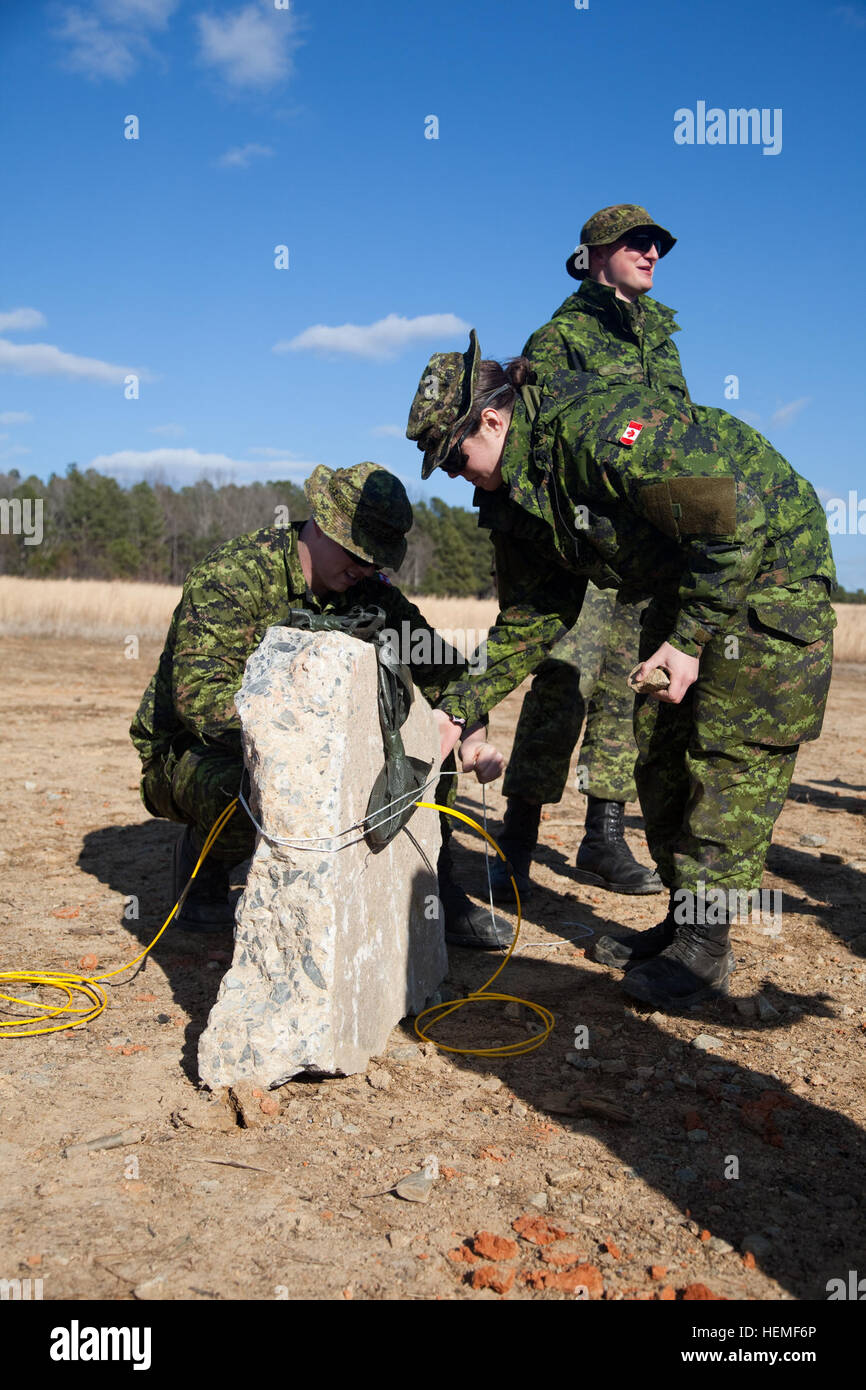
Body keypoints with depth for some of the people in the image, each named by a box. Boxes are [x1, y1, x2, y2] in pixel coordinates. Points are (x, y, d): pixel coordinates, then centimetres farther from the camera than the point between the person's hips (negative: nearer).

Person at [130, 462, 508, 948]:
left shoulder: (367, 591, -3)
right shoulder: (232, 576, -24)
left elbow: (440, 664, 1)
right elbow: (200, 694, -35)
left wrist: (474, 737, -20)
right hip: (194, 750, -6)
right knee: (243, 790, -41)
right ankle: (202, 859, -4)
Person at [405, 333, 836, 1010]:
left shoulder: (603, 427, -30)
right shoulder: (516, 495, 0)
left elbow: (733, 520, -29)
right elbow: (531, 620, 4)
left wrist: (688, 639, -25)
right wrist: (458, 709, -2)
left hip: (770, 560, -9)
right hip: (686, 579, 9)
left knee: (732, 754, -9)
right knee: (660, 750, 9)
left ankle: (705, 947, -1)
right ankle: (684, 916, 20)